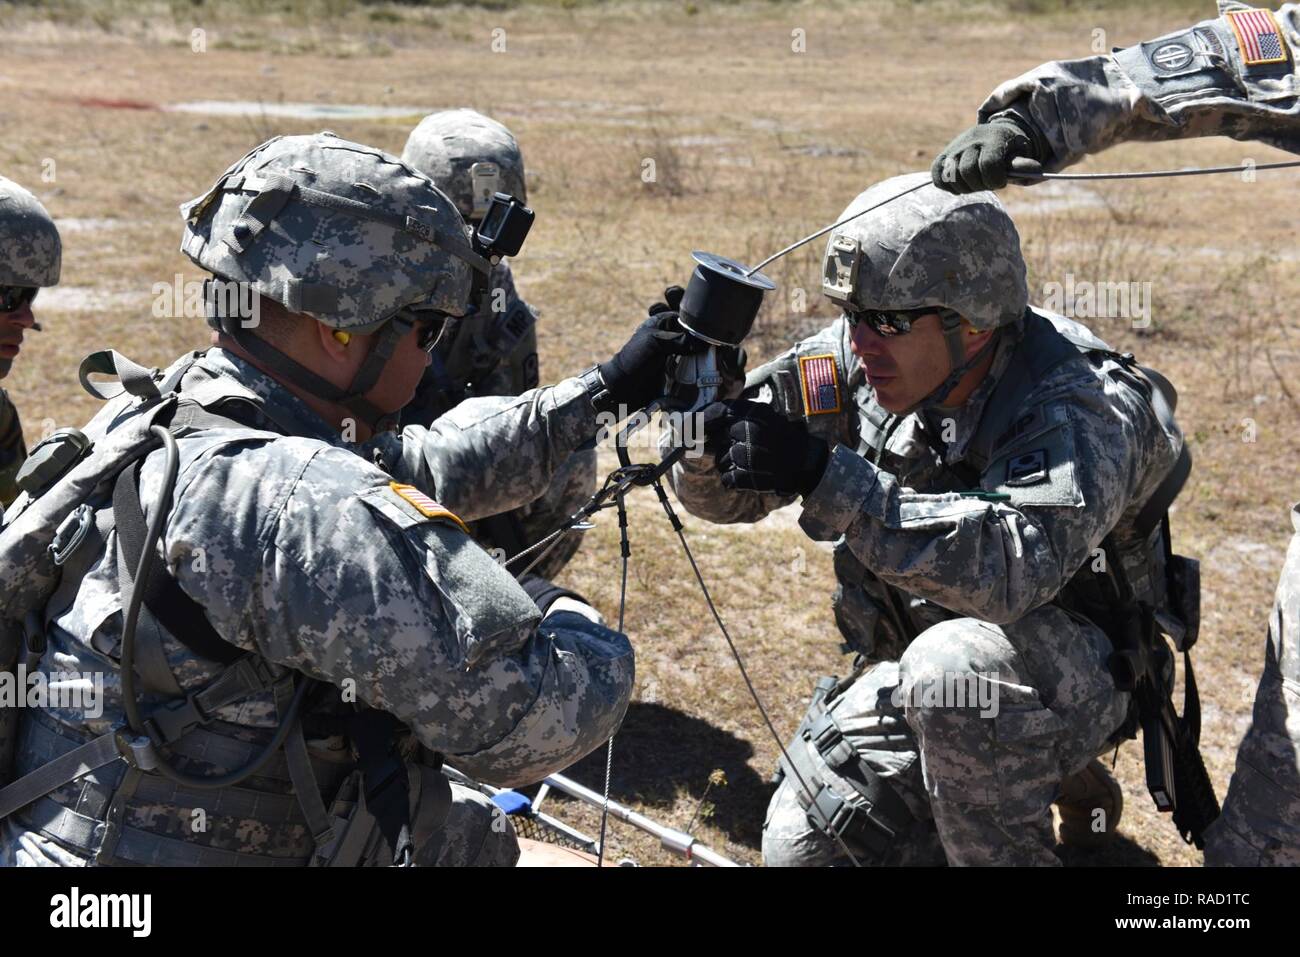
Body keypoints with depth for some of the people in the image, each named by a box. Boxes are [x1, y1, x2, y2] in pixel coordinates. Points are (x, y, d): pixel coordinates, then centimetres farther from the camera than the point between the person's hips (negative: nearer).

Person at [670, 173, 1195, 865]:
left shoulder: (1080, 409, -27)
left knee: (955, 658, -38)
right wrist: (708, 435, -30)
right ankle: (1036, 779, 19)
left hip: (1068, 673, -7)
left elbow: (1006, 569, -45)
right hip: (908, 666, 7)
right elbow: (725, 494, -5)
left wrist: (824, 477, -50)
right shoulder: (860, 359, -10)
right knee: (802, 847, -2)